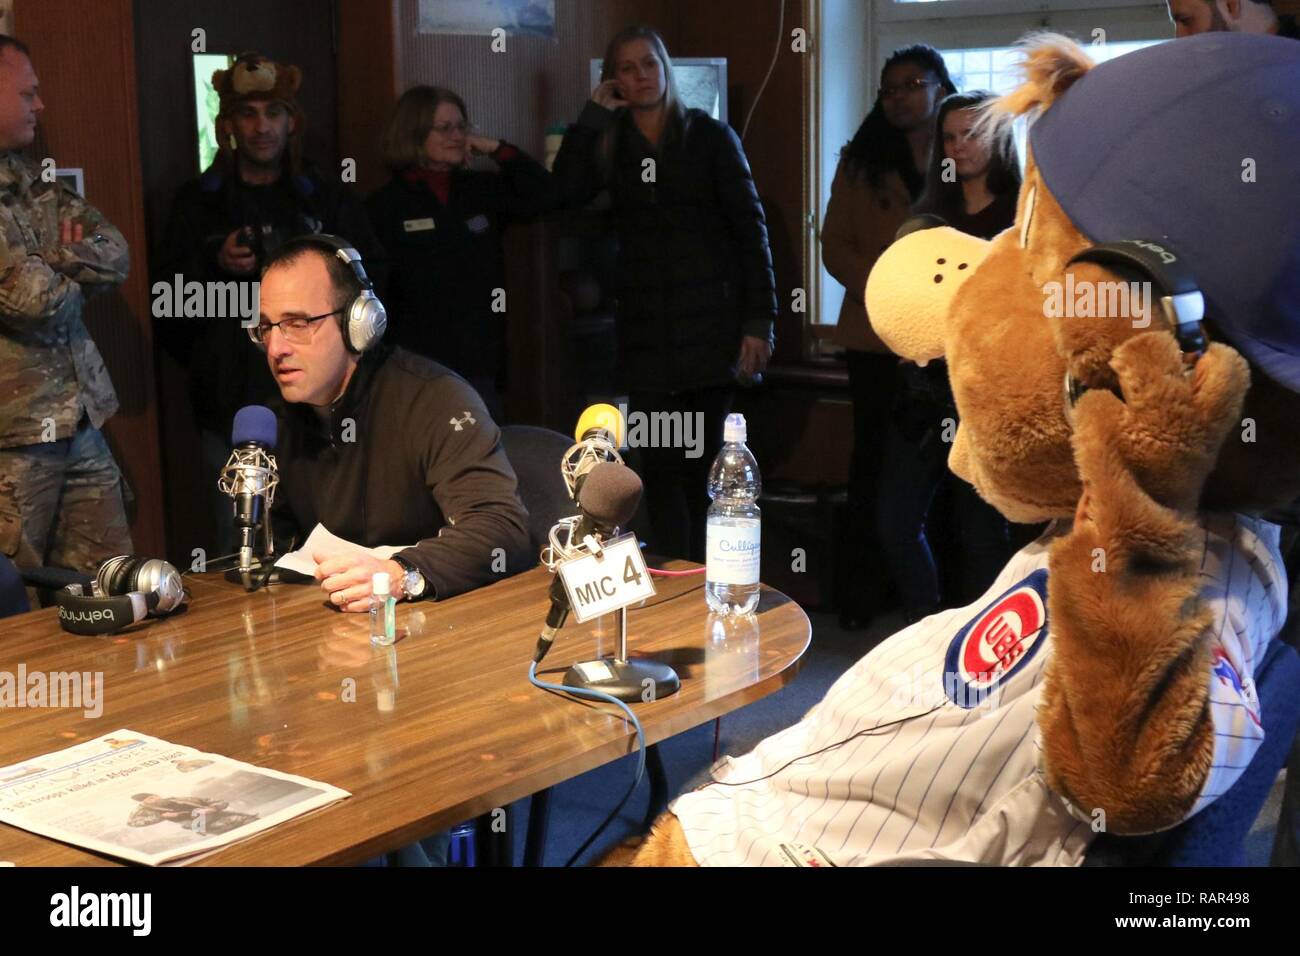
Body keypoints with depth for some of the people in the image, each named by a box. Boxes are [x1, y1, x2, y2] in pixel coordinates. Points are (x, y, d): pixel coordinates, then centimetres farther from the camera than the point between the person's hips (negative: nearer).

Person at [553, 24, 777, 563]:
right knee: (659, 467, 1)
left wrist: (759, 320, -10)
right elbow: (566, 191, -8)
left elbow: (749, 228, -2)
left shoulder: (709, 136, 2)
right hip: (646, 332, 3)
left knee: (702, 466, 2)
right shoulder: (610, 144, 11)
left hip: (709, 325, -2)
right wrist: (594, 115, -4)